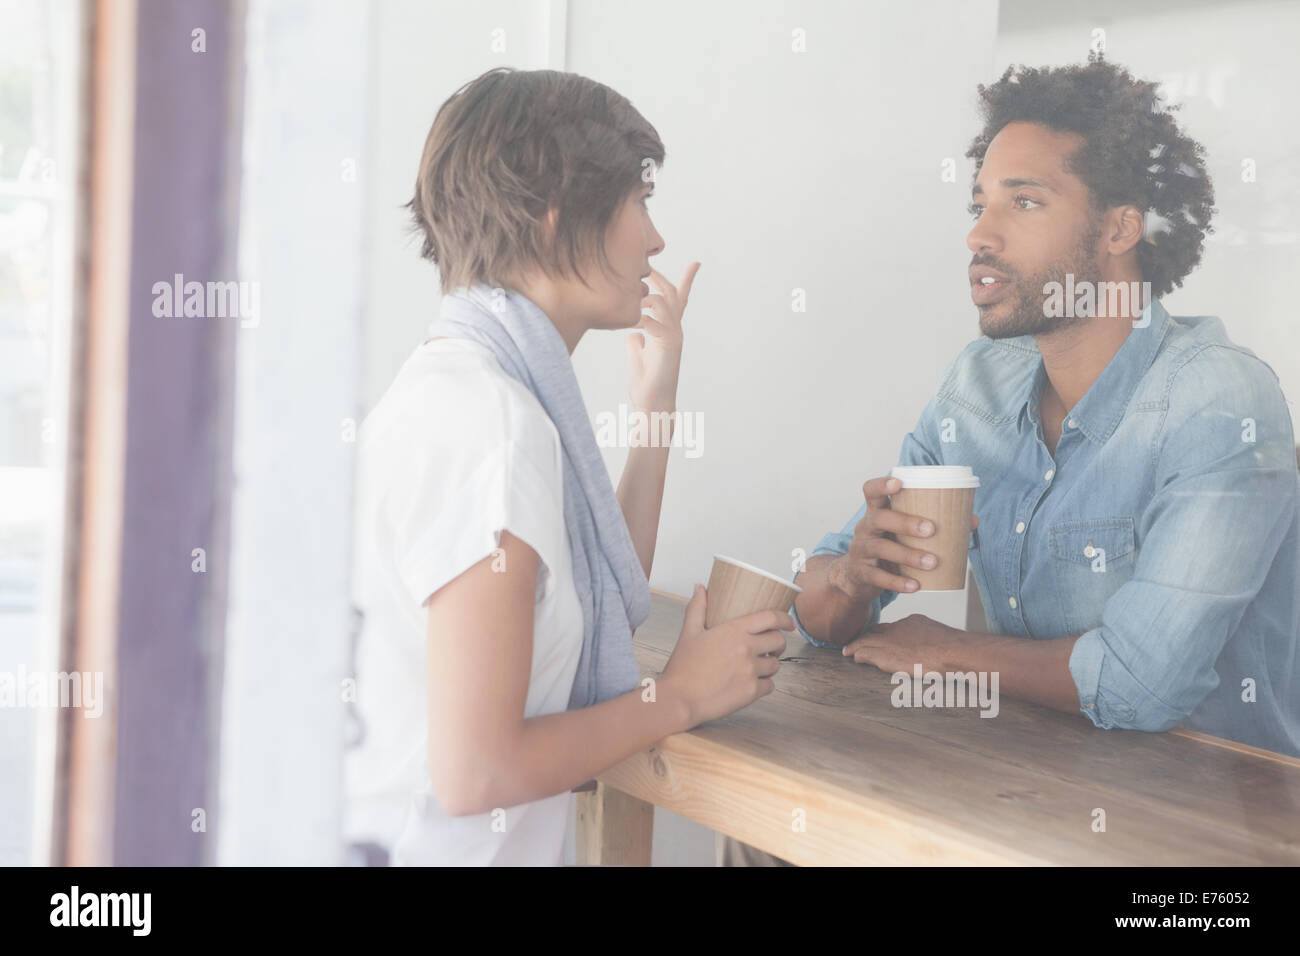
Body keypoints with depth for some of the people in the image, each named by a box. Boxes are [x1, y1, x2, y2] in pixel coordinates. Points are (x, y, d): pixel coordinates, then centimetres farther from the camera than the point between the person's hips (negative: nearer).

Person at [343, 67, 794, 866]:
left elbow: (603, 616, 14)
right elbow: (475, 771, -23)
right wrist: (682, 695, -9)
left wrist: (656, 404, 12)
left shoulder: (470, 381, 9)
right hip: (435, 846, -9)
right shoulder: (488, 421, -21)